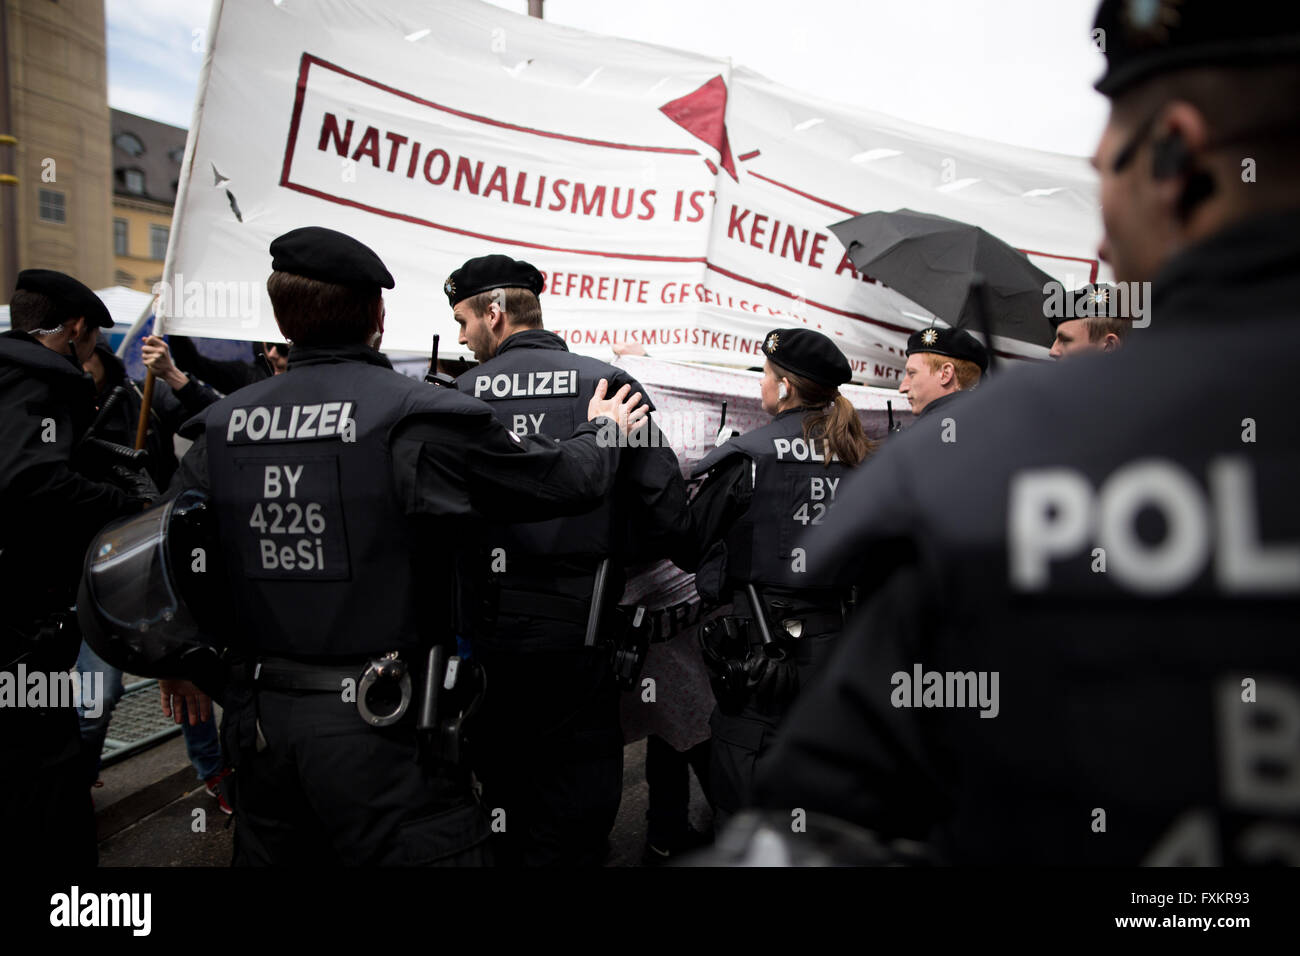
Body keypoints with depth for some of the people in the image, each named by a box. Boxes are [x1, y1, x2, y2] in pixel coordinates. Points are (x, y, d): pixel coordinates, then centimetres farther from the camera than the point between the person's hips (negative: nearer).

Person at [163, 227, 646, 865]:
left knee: (274, 853, 23)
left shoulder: (223, 422, 2)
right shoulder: (417, 416, -15)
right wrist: (603, 431, 13)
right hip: (379, 727, -6)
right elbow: (563, 478, -9)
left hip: (258, 717, 6)